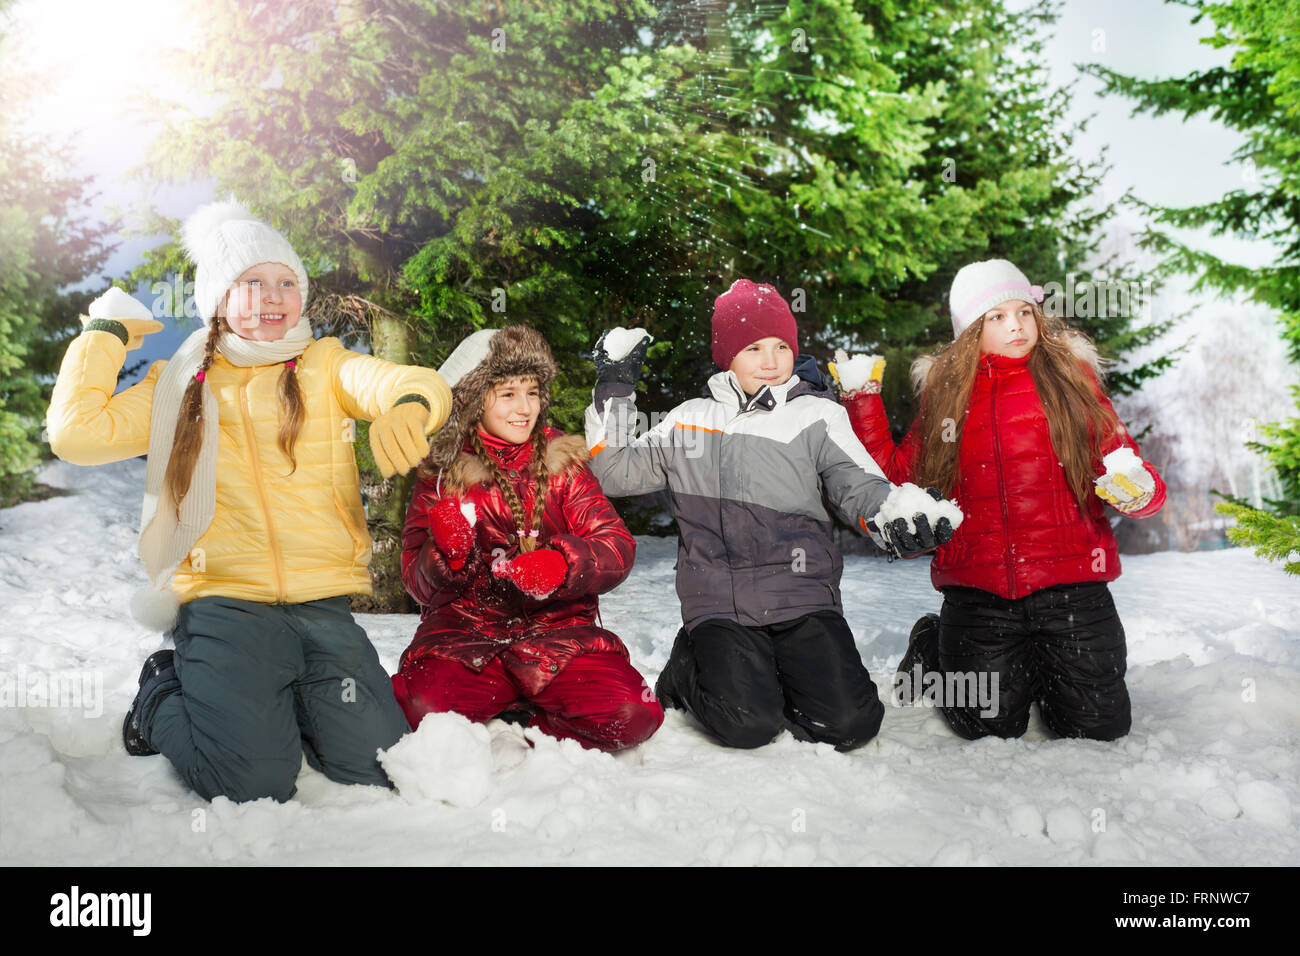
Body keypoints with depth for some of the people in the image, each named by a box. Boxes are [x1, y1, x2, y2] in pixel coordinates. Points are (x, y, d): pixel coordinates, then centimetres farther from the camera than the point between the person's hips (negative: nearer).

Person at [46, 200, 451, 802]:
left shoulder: (326, 367, 10)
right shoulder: (180, 385, 12)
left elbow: (407, 383, -10)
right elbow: (77, 432, -1)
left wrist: (408, 405, -35)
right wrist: (107, 331, 7)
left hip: (323, 605, 2)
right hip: (225, 600, -1)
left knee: (379, 768, -10)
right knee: (256, 783, -18)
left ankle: (287, 700, 20)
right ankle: (163, 699, 14)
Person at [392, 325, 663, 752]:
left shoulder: (561, 462, 8)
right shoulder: (441, 476, 5)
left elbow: (617, 547, -2)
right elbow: (420, 585, 0)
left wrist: (562, 565, -23)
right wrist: (448, 555, -23)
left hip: (559, 629, 1)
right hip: (466, 633, -1)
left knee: (632, 714, -24)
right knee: (422, 709, -32)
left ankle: (525, 733, 0)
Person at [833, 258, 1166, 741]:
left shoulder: (1071, 378, 5)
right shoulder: (945, 392, 8)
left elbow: (1119, 455, 6)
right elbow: (896, 475, 14)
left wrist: (1137, 487, -18)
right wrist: (861, 399, 10)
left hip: (1070, 587, 0)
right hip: (978, 596, 0)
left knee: (1100, 728, 1)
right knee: (991, 728, 2)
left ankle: (1036, 666, 32)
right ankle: (933, 650, 32)